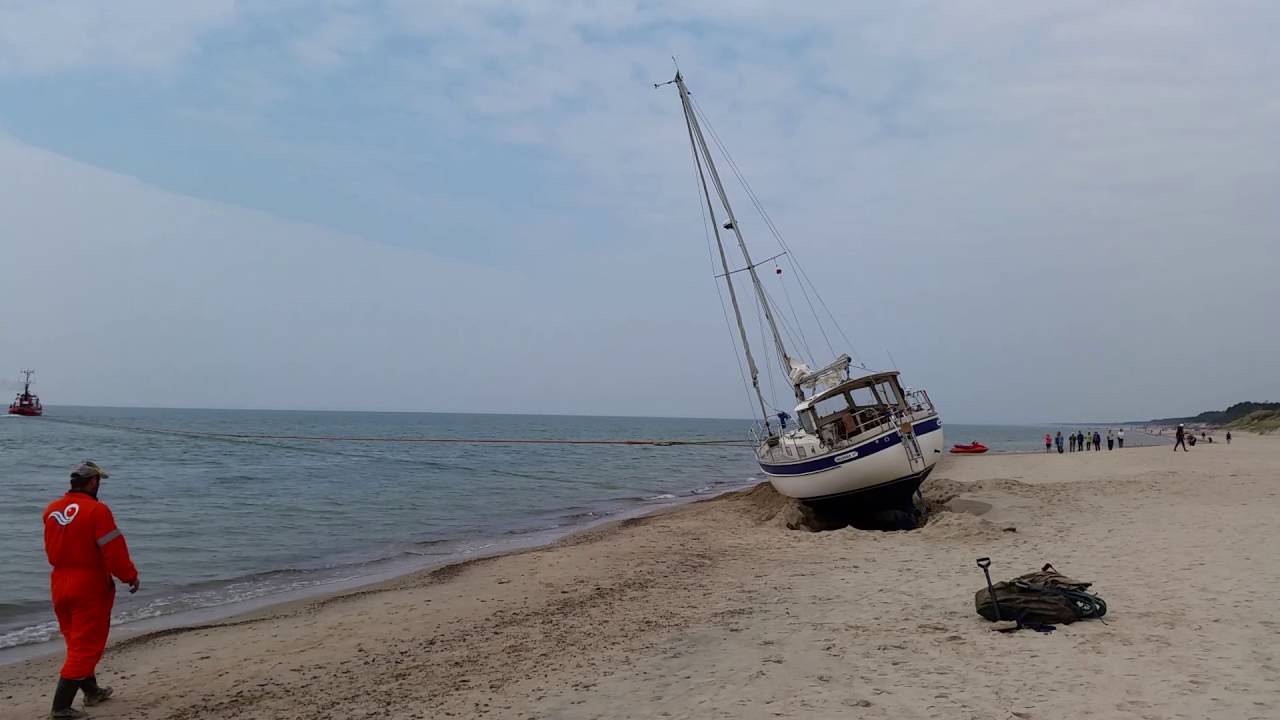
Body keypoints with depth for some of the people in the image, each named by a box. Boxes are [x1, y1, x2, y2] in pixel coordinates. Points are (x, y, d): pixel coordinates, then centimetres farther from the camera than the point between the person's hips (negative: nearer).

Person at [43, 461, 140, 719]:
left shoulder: (51, 510, 3)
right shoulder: (97, 510, -18)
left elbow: (52, 551, 16)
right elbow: (114, 551, -17)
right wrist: (130, 576, -5)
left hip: (60, 586, 8)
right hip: (90, 587, -7)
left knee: (77, 642, 20)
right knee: (85, 647, 0)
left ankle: (92, 691, 36)